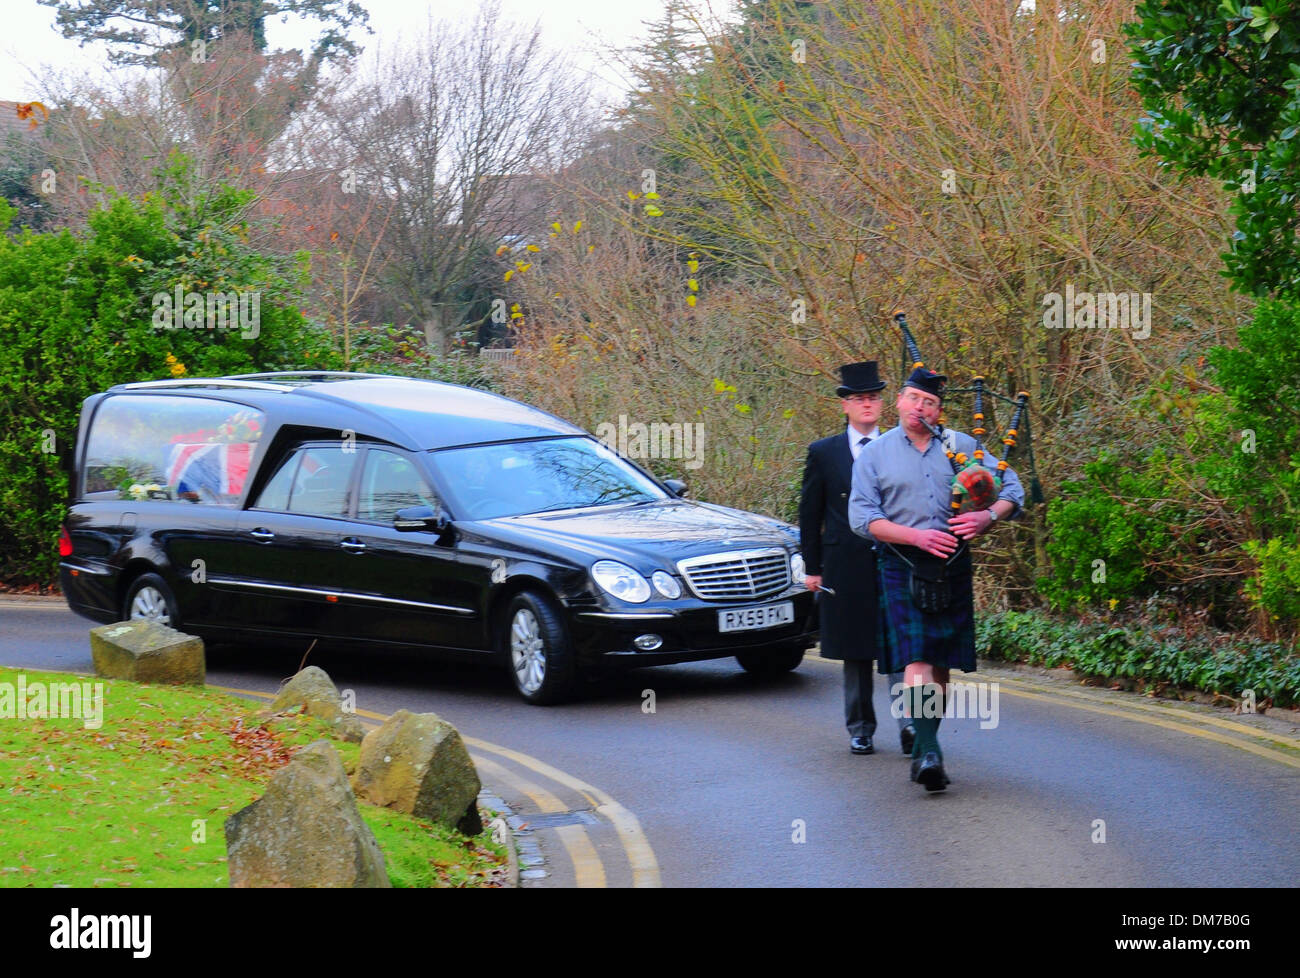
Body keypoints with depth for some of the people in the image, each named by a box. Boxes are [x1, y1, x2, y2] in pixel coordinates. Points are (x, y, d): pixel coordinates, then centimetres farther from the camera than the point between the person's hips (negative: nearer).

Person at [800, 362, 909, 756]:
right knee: (855, 652, 6)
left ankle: (909, 721, -13)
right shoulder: (823, 453, 7)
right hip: (846, 567, 0)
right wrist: (812, 568, 5)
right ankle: (860, 728, 15)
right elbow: (809, 514, 9)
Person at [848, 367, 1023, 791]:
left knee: (942, 664, 6)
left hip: (952, 566, 3)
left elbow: (1012, 488, 12)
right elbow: (862, 517, -3)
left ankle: (924, 749, 19)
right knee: (915, 660, -16)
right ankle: (928, 752, -23)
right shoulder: (874, 454, 5)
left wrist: (988, 516, -10)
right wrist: (916, 536, -15)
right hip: (902, 568, -3)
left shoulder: (962, 447, 10)